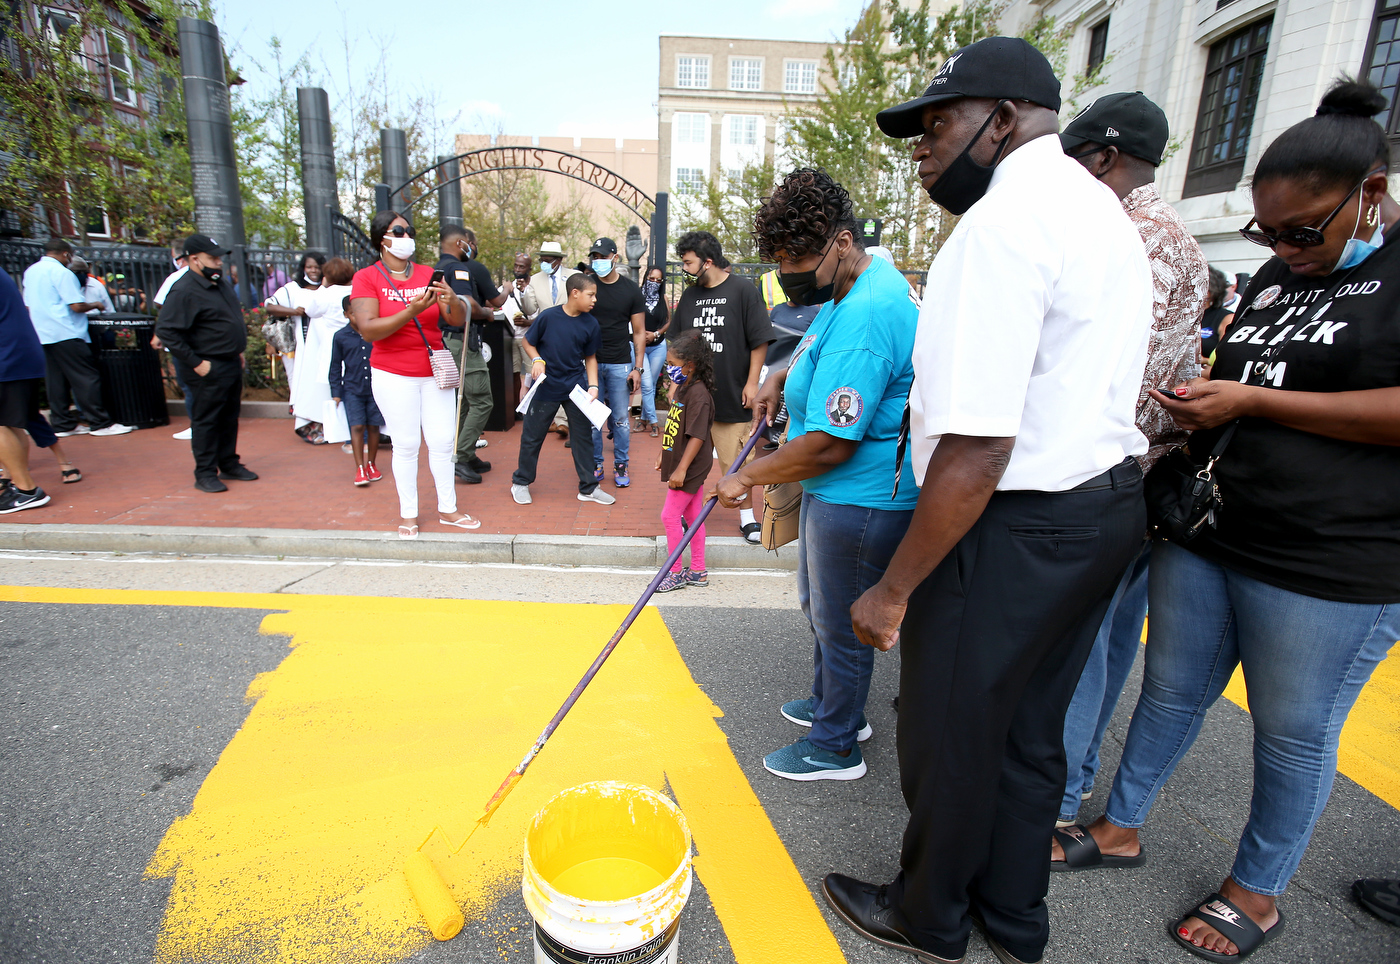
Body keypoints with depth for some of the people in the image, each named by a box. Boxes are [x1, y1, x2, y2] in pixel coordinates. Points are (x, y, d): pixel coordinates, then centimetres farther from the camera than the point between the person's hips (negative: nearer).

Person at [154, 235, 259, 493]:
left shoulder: (221, 283, 12)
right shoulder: (184, 291, -16)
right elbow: (166, 331, -19)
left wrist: (239, 350, 18)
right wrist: (195, 363, -19)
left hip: (232, 364, 8)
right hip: (208, 369, -8)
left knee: (230, 418, 15)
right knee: (205, 421, 0)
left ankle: (229, 464, 26)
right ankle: (205, 474, 7)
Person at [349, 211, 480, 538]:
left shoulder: (428, 274, 6)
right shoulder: (366, 278, -3)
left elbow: (458, 320, 1)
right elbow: (368, 330, -15)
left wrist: (453, 301, -23)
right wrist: (412, 311, -26)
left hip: (434, 372, 3)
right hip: (394, 376, -3)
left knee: (442, 442, 4)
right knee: (406, 445, 1)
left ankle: (447, 509, 16)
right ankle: (408, 514, 14)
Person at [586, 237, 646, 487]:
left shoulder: (631, 290, 4)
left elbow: (639, 332, 5)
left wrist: (637, 368, 0)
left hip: (620, 364, 0)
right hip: (590, 361, 0)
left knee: (621, 418, 3)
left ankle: (621, 466, 16)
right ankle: (595, 464, 17)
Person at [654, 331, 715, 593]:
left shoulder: (698, 394, -20)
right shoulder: (682, 389, 10)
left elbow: (697, 436, -24)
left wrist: (681, 469, -25)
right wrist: (663, 453, 23)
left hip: (690, 468, -10)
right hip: (689, 468, 10)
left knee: (670, 515, -4)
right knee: (693, 516, 14)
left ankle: (676, 573, 9)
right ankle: (698, 572, 24)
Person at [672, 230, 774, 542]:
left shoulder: (742, 289, -6)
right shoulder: (689, 295, 10)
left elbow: (760, 340, -6)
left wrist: (751, 382, -9)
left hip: (732, 395, -4)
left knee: (741, 461, 6)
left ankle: (748, 516, 20)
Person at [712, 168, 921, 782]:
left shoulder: (865, 318, -28)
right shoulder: (865, 281, 7)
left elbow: (829, 445, -30)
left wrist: (747, 477, -17)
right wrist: (784, 375, 10)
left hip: (860, 498, -11)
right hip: (834, 491, 11)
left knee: (840, 625, 7)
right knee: (820, 607, 25)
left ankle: (836, 749, 29)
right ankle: (831, 704, 47)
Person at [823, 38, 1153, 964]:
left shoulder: (1003, 221, -18)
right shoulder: (1104, 211, 15)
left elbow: (978, 450, -26)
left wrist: (894, 589, -19)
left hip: (1015, 528, -10)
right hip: (1109, 502, 10)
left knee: (950, 740, 11)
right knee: (1030, 733, 22)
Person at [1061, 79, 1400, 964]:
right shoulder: (1281, 275, 13)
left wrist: (1252, 401, -18)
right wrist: (1196, 407, 4)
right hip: (1203, 534, 6)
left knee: (1294, 736, 11)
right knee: (1171, 693, 17)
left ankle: (1259, 890, 33)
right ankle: (1121, 827, 35)